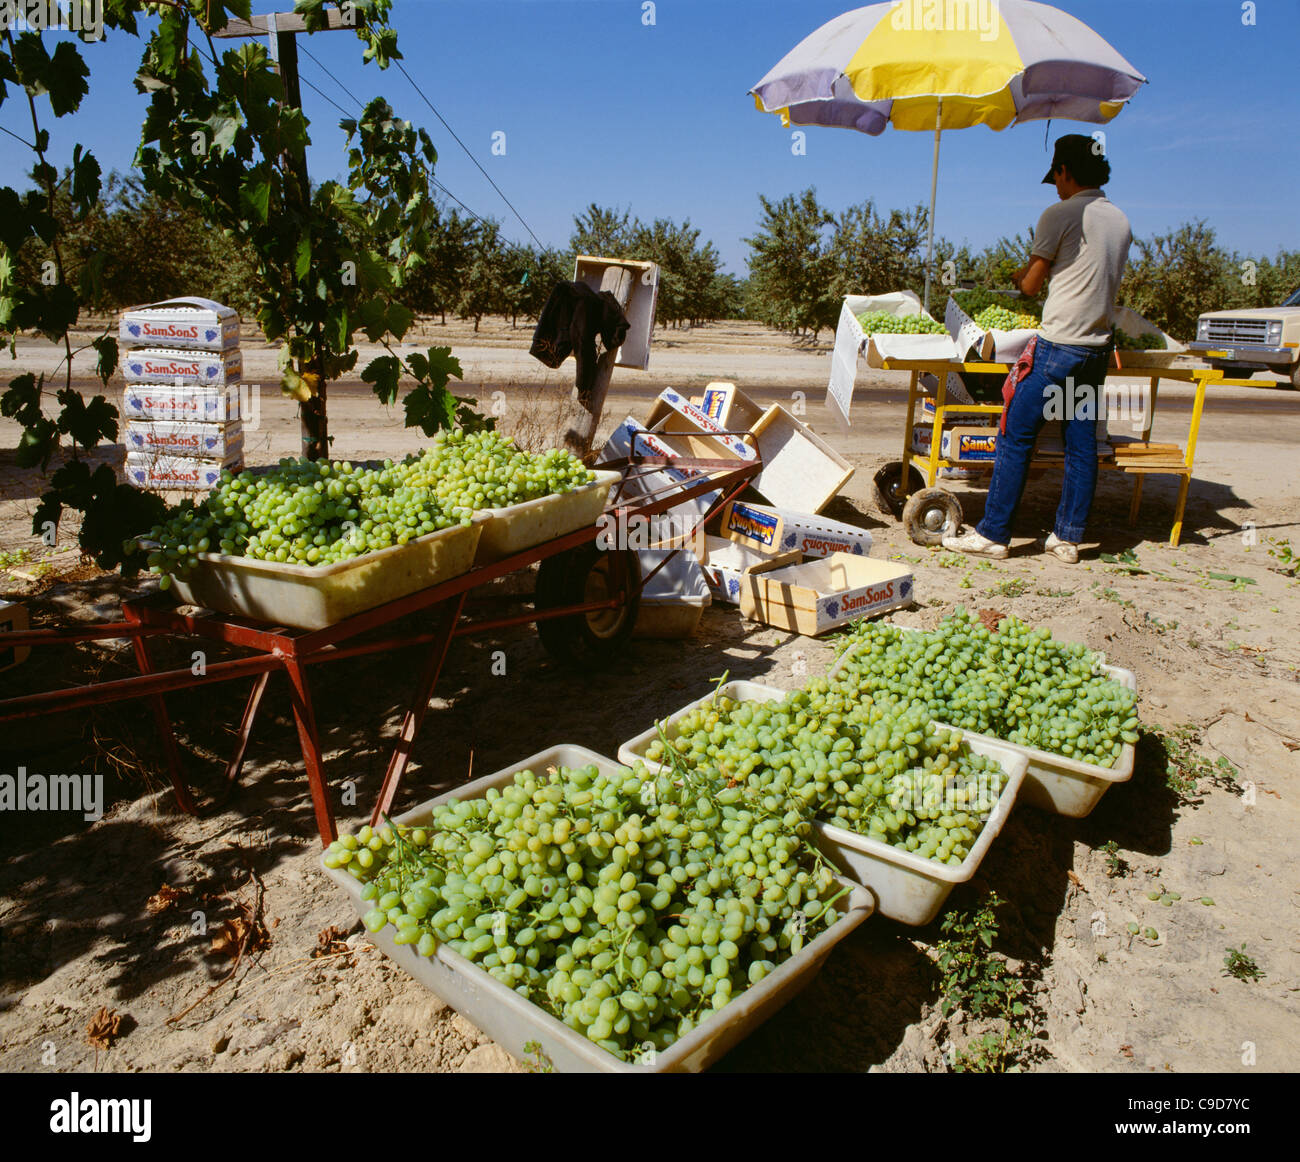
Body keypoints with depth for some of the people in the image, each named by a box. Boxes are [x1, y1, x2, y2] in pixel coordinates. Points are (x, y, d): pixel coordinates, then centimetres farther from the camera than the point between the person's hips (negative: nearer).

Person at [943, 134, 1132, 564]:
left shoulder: (1061, 214, -7)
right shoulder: (1121, 221, 14)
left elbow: (1031, 284, -3)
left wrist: (1022, 276, 19)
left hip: (1059, 344, -7)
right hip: (1099, 346, 7)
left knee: (1016, 437, -2)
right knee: (1082, 443, 9)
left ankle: (993, 535, 1)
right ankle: (1068, 537, 14)